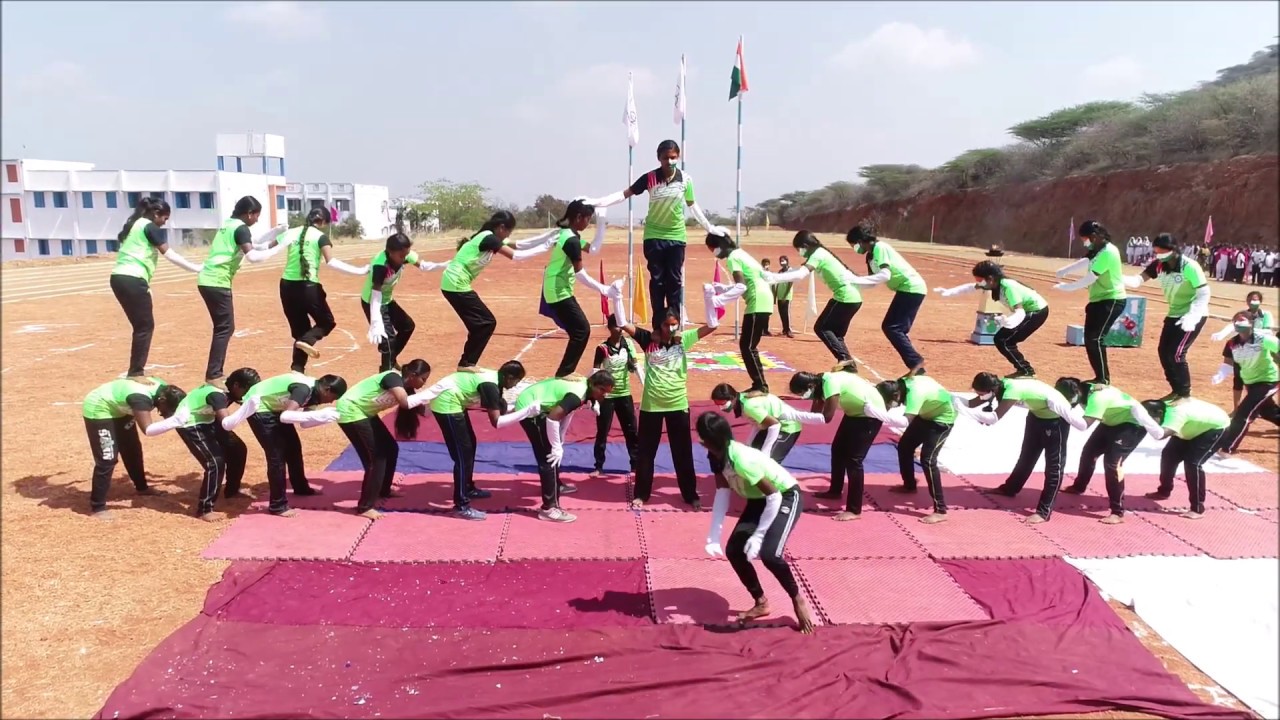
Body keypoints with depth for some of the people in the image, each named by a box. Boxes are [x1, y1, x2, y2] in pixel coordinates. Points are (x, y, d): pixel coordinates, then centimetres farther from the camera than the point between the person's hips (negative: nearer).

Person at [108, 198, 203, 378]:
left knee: (141, 325, 15)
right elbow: (169, 255, -9)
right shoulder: (150, 227, -4)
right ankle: (135, 372, -1)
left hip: (119, 277, 9)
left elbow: (134, 254, 19)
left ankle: (135, 370, 18)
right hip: (132, 280, -9)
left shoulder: (134, 224, 22)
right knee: (145, 326, -2)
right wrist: (196, 268, -6)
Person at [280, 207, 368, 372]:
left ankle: (297, 369, 7)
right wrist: (359, 271, -13)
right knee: (327, 321, 15)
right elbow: (331, 262, -14)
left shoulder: (291, 233, 14)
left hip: (287, 285, 5)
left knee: (300, 329, 17)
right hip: (308, 286, -5)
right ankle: (307, 340, -16)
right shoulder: (321, 236, 0)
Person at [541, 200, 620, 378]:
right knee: (582, 330, -7)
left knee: (579, 330, 14)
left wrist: (601, 223, 10)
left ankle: (564, 373, 19)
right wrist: (604, 290, -22)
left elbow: (593, 248, 18)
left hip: (556, 290, 10)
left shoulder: (567, 234, 11)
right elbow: (580, 273, -22)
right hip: (559, 291, -10)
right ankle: (562, 375, -4)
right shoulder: (572, 240, -19)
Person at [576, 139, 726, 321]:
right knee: (657, 280, 3)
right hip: (654, 237, -1)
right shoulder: (650, 178, -9)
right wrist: (596, 202, -17)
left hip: (677, 237, 1)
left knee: (675, 280, 4)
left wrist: (710, 227, 14)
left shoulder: (685, 179, -4)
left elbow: (692, 205, 10)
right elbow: (625, 194, -7)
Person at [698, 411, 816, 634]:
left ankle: (797, 599, 1)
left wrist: (758, 536, -29)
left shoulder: (741, 460, -35)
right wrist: (713, 536, -16)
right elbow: (722, 494, -9)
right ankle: (760, 603, 16)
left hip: (786, 497, -8)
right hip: (759, 499, 9)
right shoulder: (718, 456, -11)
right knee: (733, 550, -2)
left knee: (769, 553, -26)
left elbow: (774, 498, -31)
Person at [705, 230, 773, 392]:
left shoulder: (732, 258, -11)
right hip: (760, 301, 10)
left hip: (758, 303, -10)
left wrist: (718, 300, -23)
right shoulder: (739, 253, 18)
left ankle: (761, 386, -4)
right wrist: (718, 288, 14)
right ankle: (759, 385, 15)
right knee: (747, 345, 13)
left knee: (747, 346, -6)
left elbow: (741, 287, -22)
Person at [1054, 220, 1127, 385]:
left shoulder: (1108, 252, -22)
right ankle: (1100, 377, 19)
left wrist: (1066, 287, -12)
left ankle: (1104, 379, -7)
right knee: (1089, 339, 10)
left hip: (1111, 300, -10)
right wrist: (1064, 271, 2)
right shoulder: (1099, 250, 8)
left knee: (1095, 339, -14)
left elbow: (1089, 279, -23)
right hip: (1099, 299, 10)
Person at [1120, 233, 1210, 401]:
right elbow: (1138, 280, -17)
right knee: (1164, 352, 7)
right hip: (1174, 314, 7)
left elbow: (1204, 294, -24)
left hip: (1193, 315, -7)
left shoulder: (1190, 267, -25)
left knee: (1176, 354, -12)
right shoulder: (1158, 264, -8)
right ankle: (1176, 390, 23)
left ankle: (1185, 394, 3)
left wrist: (1191, 316, -36)